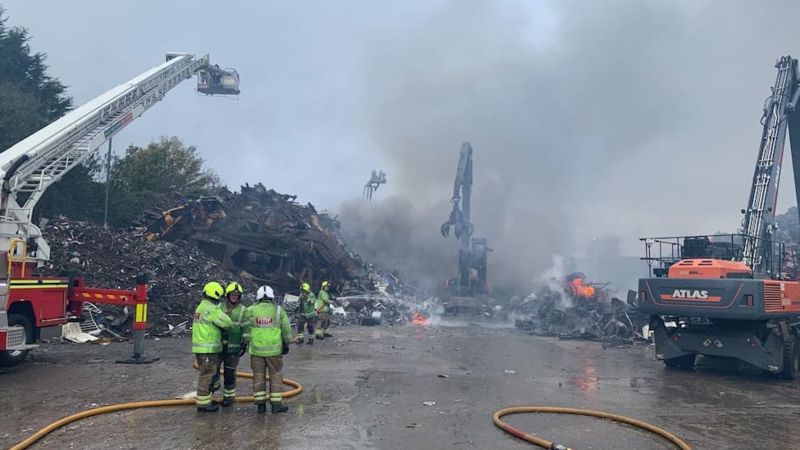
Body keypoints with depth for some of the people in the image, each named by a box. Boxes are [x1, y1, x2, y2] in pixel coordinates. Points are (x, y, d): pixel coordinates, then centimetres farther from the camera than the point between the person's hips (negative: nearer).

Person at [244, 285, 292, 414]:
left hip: (256, 350, 1)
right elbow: (286, 330, 3)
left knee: (259, 376, 10)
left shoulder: (250, 310, -1)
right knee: (276, 376, 8)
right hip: (274, 350, -1)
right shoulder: (279, 310, -1)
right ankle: (276, 404, 9)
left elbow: (246, 330, 0)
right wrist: (286, 344, 16)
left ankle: (261, 404, 13)